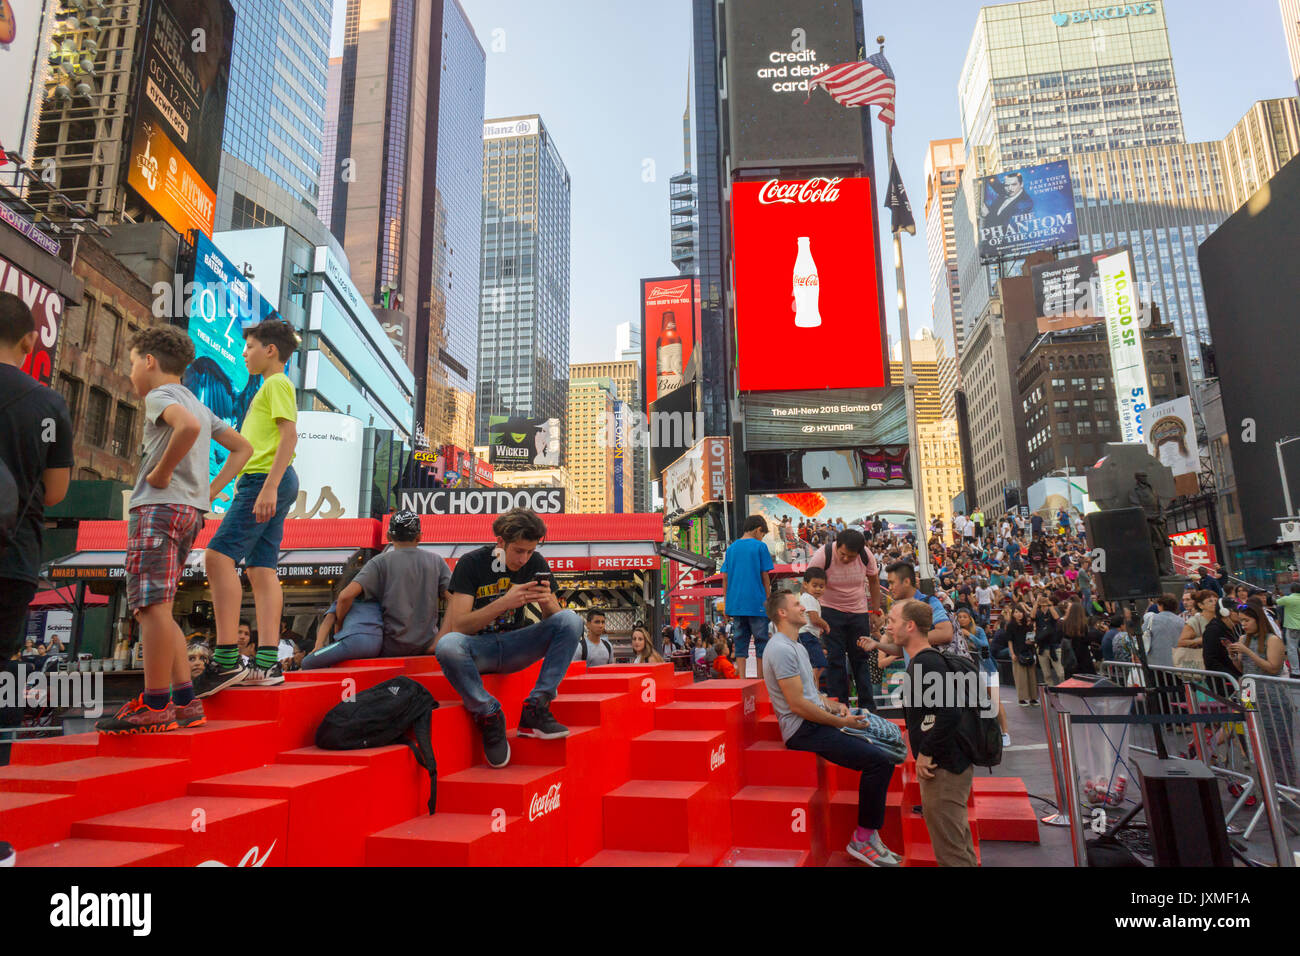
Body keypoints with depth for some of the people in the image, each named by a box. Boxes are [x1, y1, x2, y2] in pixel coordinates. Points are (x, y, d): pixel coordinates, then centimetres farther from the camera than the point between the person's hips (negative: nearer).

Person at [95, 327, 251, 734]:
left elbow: (188, 426, -26)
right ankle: (185, 700, 10)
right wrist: (212, 489, 17)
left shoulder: (160, 395, -3)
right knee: (155, 608, 12)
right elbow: (243, 447, 26)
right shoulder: (199, 405, 24)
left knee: (152, 604, -9)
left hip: (160, 505, -9)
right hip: (191, 510, 9)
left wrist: (161, 473, -15)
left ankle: (154, 705, -6)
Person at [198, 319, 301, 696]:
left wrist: (269, 485, -24)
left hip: (265, 478, -10)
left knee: (218, 556, -17)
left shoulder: (277, 383, -2)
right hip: (266, 482, 10)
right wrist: (245, 483, 25)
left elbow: (290, 434, -16)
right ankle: (266, 663, -1)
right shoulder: (270, 388, 28)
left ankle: (226, 660, -21)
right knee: (261, 569, 3)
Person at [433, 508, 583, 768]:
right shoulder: (472, 563, -12)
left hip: (514, 647, 3)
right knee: (448, 646, -38)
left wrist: (547, 602, -24)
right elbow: (458, 625, -19)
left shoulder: (535, 563, -1)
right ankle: (489, 715, -17)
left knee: (571, 620, -21)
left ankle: (534, 710, -21)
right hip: (478, 649, -3)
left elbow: (556, 620, 0)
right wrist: (505, 602, -31)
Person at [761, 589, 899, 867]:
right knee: (877, 760, -21)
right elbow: (798, 704, -20)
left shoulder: (796, 646, 18)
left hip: (818, 722, 11)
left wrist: (835, 705, 6)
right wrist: (840, 722, -14)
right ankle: (863, 839, -8)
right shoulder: (782, 649, -16)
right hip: (804, 730, -11)